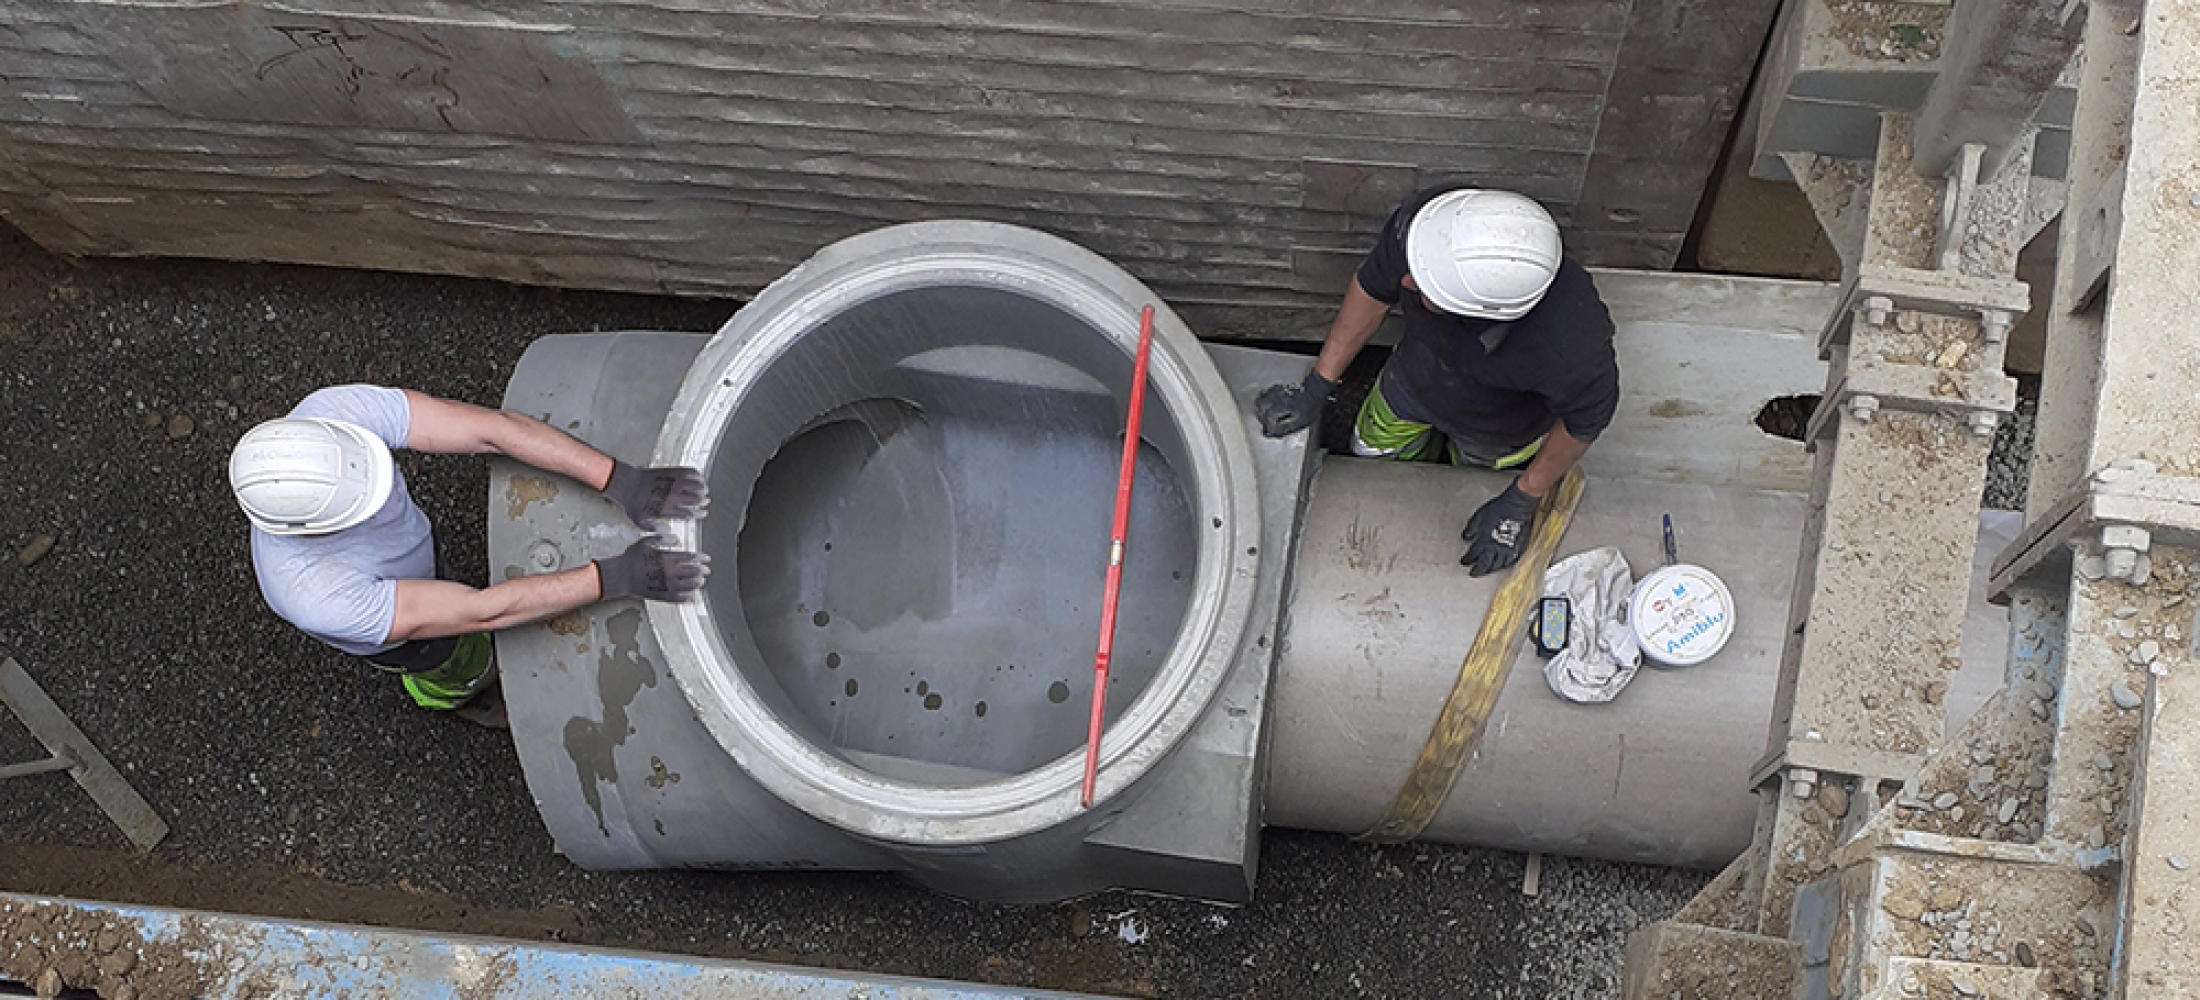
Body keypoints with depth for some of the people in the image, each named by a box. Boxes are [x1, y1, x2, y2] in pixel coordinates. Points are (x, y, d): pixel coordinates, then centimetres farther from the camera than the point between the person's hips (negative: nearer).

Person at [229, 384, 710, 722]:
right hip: (393, 627, -4)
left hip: (409, 538, 4)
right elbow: (481, 611, -45)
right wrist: (617, 578, -48)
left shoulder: (333, 412, -41)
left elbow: (497, 427, -43)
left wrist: (621, 482, -50)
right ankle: (445, 693, 62)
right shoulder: (317, 601, -50)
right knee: (470, 665, 26)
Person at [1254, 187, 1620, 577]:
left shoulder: (1572, 347, -49)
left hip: (1497, 428, -3)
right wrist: (1315, 387, -6)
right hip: (1416, 374, 3)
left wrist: (1520, 504, -11)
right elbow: (1372, 289, -16)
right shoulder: (1422, 219, -40)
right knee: (1370, 451, 26)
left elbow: (1586, 419, -24)